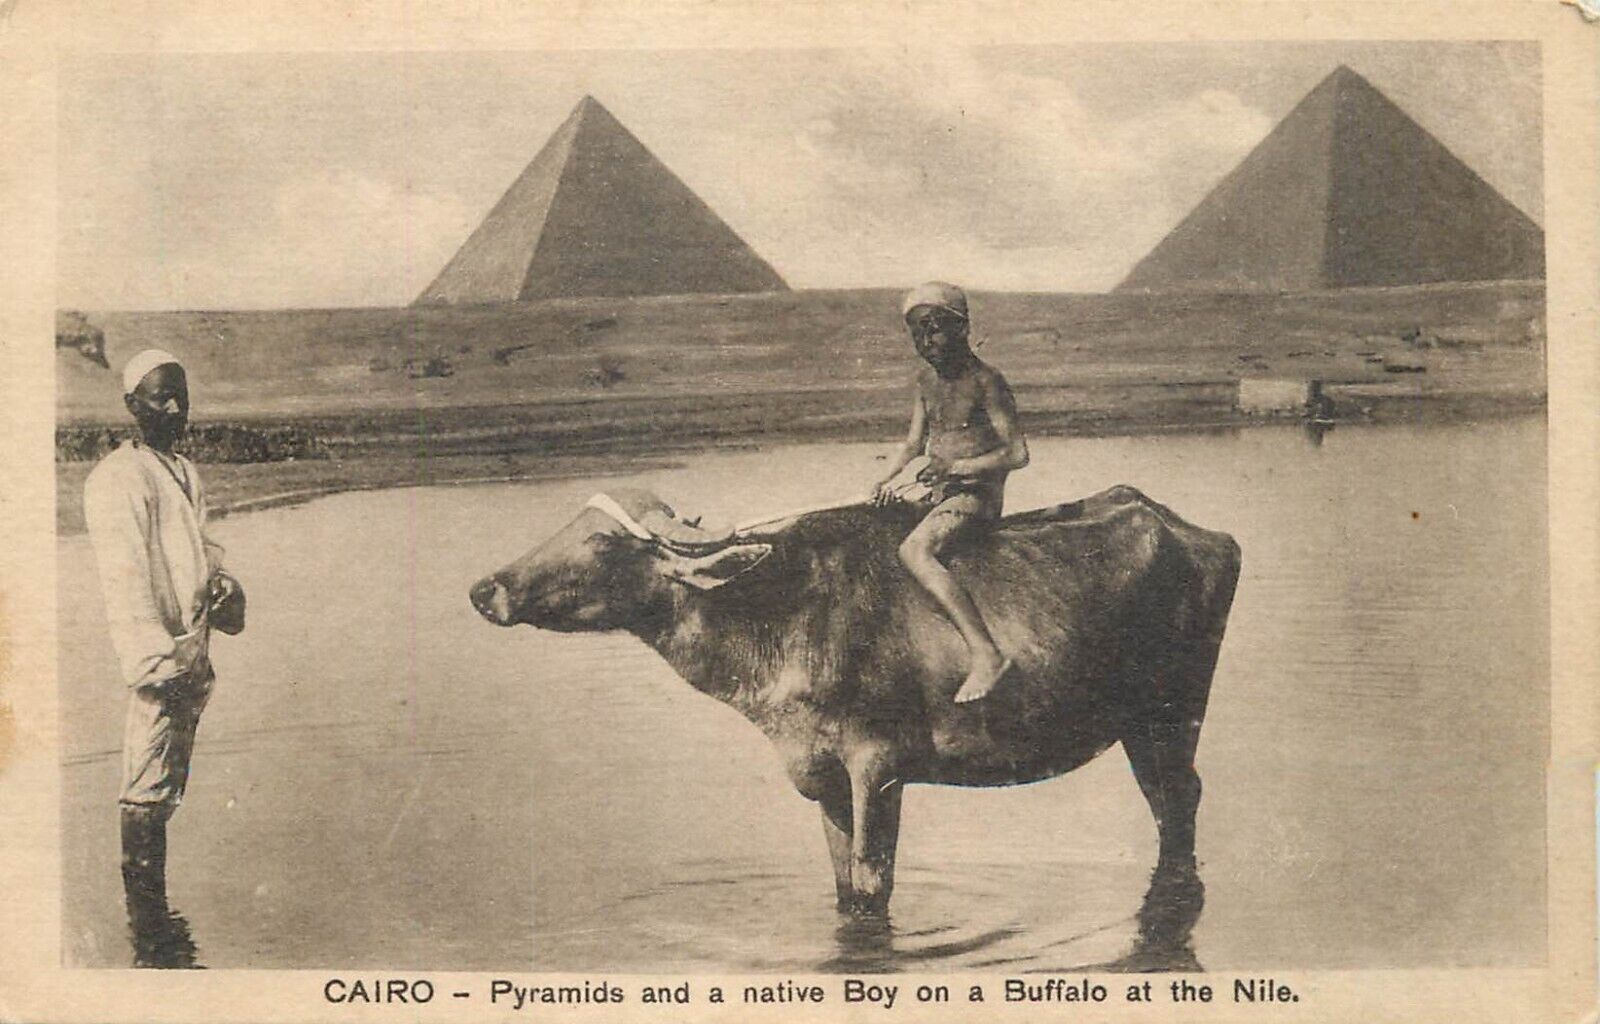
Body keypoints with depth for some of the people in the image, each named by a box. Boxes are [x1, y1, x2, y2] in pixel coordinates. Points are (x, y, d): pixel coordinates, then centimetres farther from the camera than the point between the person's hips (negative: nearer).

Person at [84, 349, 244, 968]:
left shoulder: (185, 472, 18)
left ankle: (153, 918, 24)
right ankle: (151, 942, -3)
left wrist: (223, 585, 6)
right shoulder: (117, 479, -11)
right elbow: (123, 580, -19)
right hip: (159, 662, -9)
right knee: (147, 795, -7)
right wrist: (159, 659, -25)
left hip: (191, 655, 9)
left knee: (165, 793, 15)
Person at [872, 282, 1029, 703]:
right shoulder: (927, 378, 12)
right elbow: (914, 443, 17)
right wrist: (889, 479, -2)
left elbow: (1017, 453, -14)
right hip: (938, 493, 9)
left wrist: (956, 467, -20)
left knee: (915, 550, -33)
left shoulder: (985, 381, -12)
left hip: (976, 493, -9)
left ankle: (986, 655, -41)